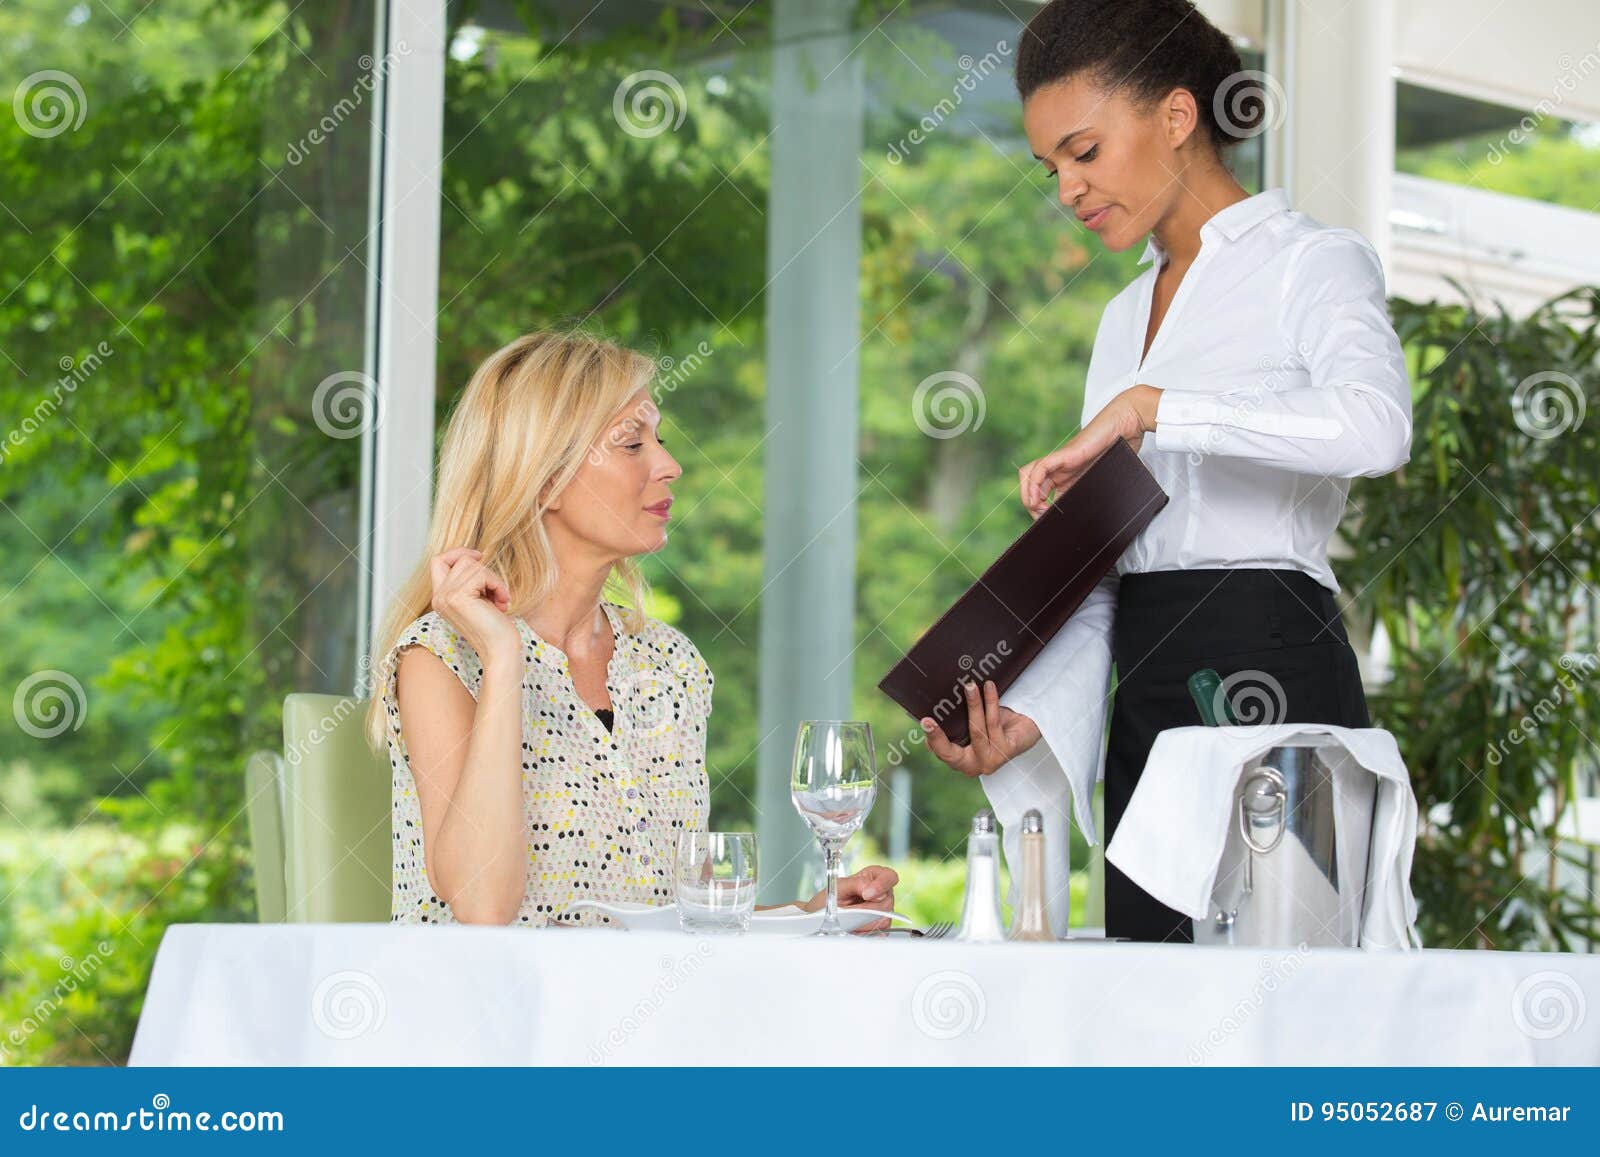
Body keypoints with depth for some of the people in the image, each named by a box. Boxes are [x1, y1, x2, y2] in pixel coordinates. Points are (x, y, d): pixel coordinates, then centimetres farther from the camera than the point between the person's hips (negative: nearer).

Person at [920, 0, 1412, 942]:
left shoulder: (1314, 263, 0)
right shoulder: (1126, 316, 22)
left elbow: (1377, 427, -24)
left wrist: (1149, 407, -21)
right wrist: (1036, 712, -1)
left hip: (1270, 683, -7)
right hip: (1149, 704, 7)